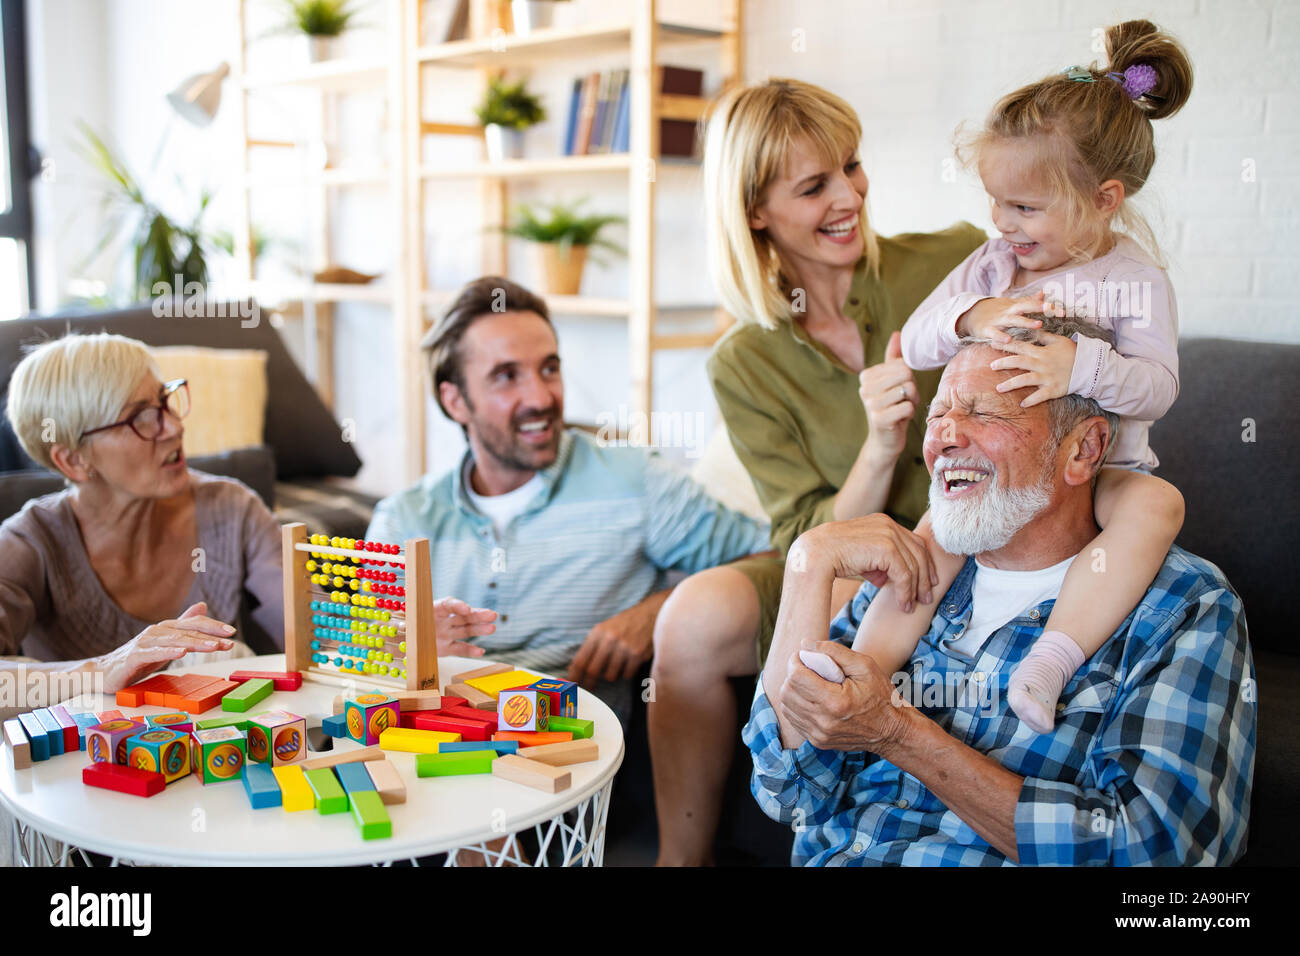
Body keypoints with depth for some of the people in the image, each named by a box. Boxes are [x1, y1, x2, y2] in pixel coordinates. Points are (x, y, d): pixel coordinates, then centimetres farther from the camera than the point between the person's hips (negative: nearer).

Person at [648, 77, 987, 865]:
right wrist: (880, 450, -25)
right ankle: (683, 859, -2)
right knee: (697, 615, -22)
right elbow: (816, 544, -5)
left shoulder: (960, 262, -7)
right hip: (842, 580, 2)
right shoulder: (745, 366, -2)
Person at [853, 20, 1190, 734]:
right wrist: (972, 317, -24)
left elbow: (1157, 388, -15)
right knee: (932, 539, -23)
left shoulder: (1136, 280, -6)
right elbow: (915, 342, -2)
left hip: (1098, 468, -2)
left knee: (1156, 503, -33)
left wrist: (1080, 365, -36)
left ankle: (1053, 658, -39)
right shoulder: (993, 262, 4)